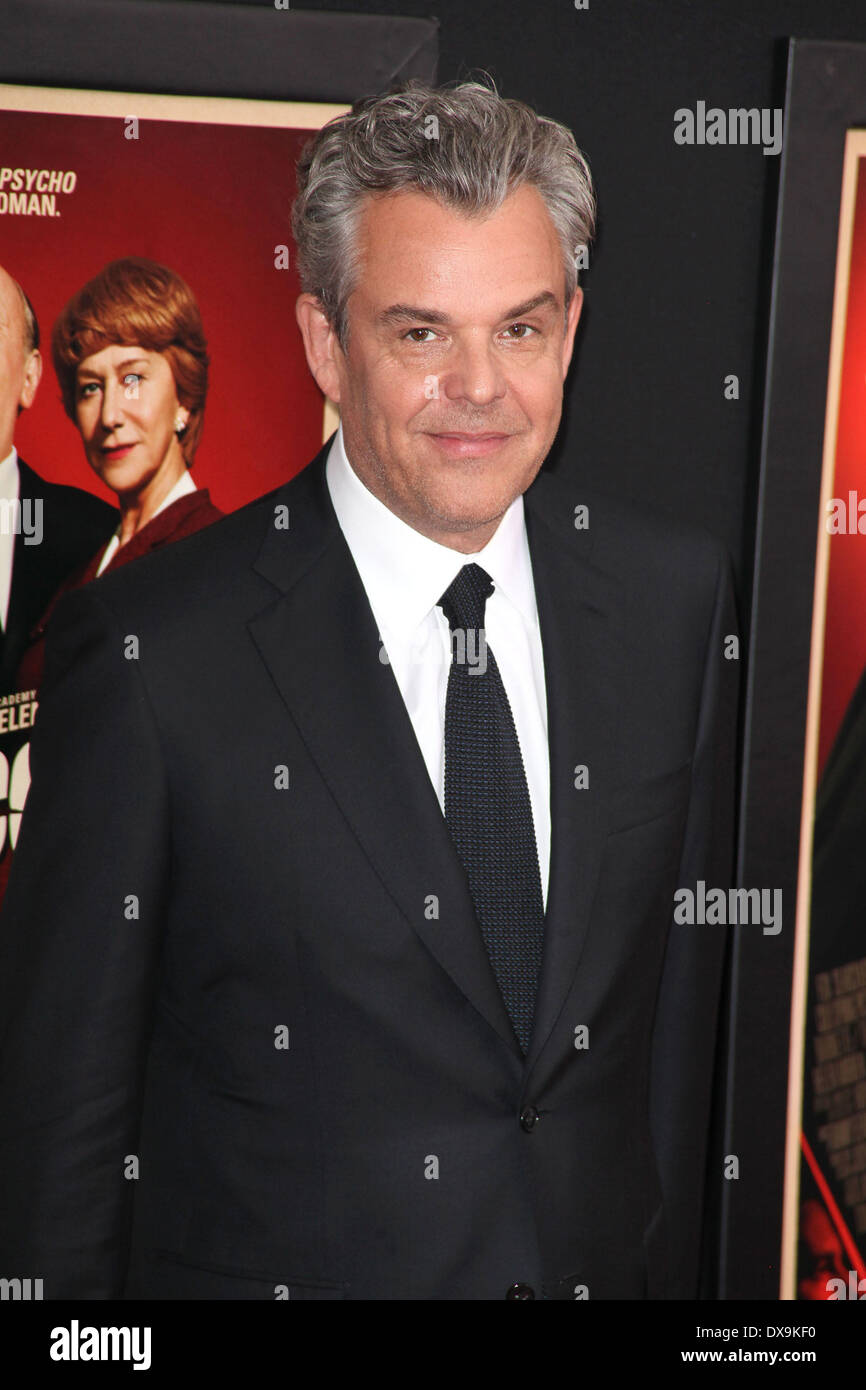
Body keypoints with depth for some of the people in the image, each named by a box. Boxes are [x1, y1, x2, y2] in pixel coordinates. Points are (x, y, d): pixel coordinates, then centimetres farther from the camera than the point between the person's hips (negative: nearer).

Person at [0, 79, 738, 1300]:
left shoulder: (675, 593, -3)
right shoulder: (153, 652, -17)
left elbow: (685, 974, 5)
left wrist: (673, 1265, 5)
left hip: (605, 1263, 4)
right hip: (276, 1262, -4)